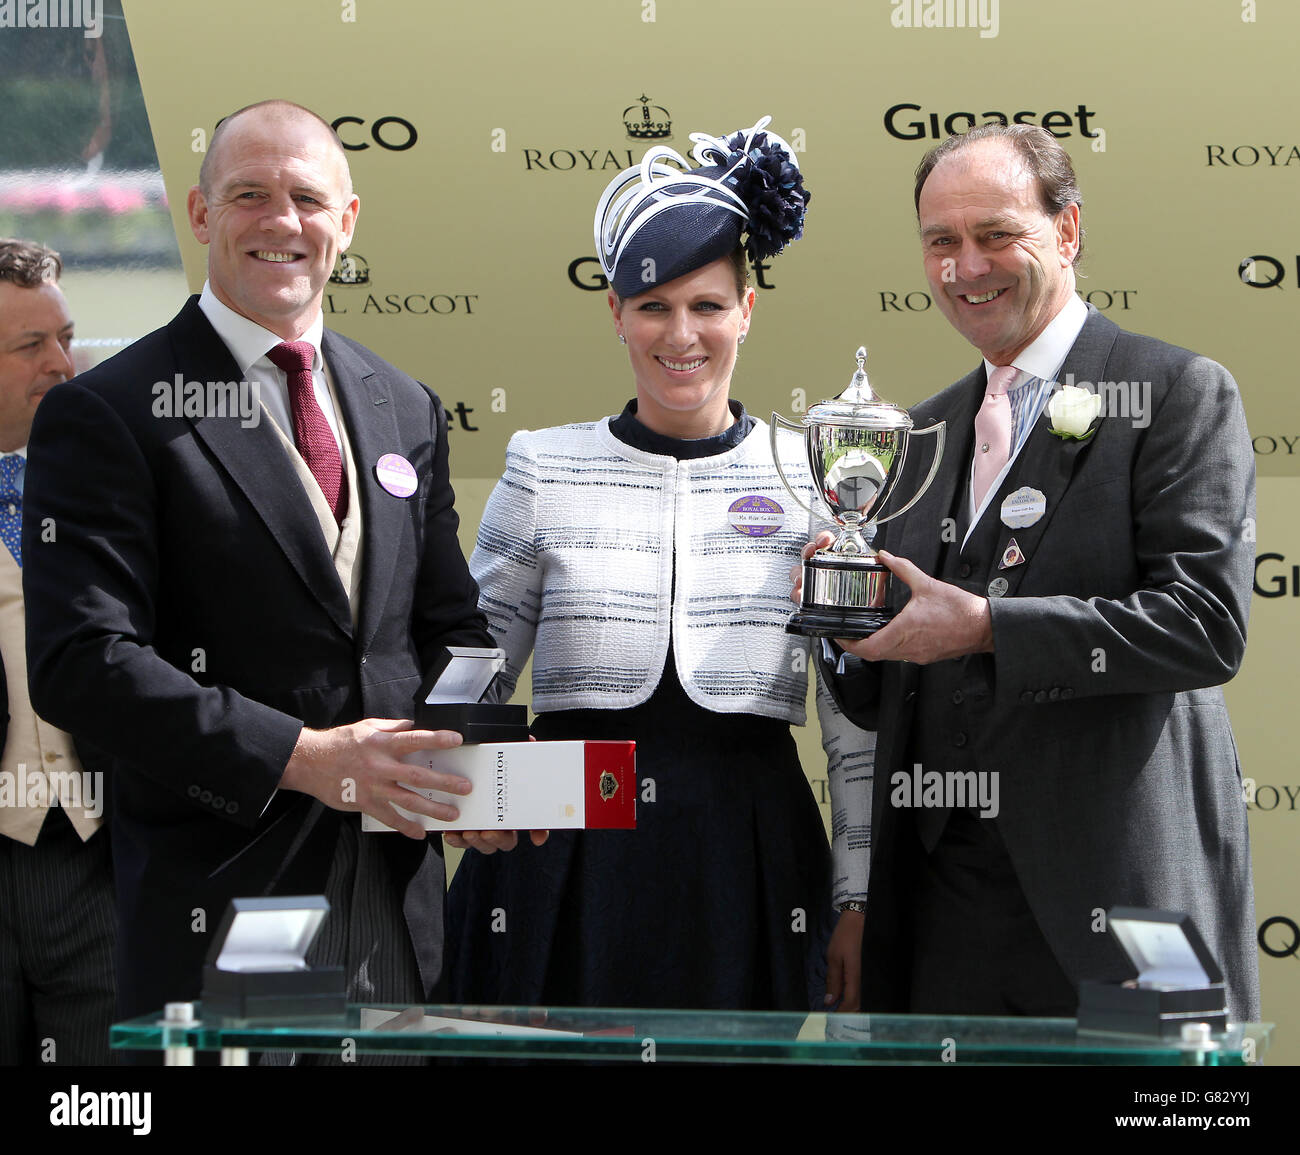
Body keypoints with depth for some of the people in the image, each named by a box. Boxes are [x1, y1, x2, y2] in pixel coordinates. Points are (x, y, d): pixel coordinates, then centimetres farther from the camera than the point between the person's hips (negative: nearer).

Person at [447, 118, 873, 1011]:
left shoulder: (815, 480, 4)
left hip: (749, 864, 0)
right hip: (565, 869, 0)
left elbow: (860, 723, 5)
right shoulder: (544, 470, 5)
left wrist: (860, 903, 2)